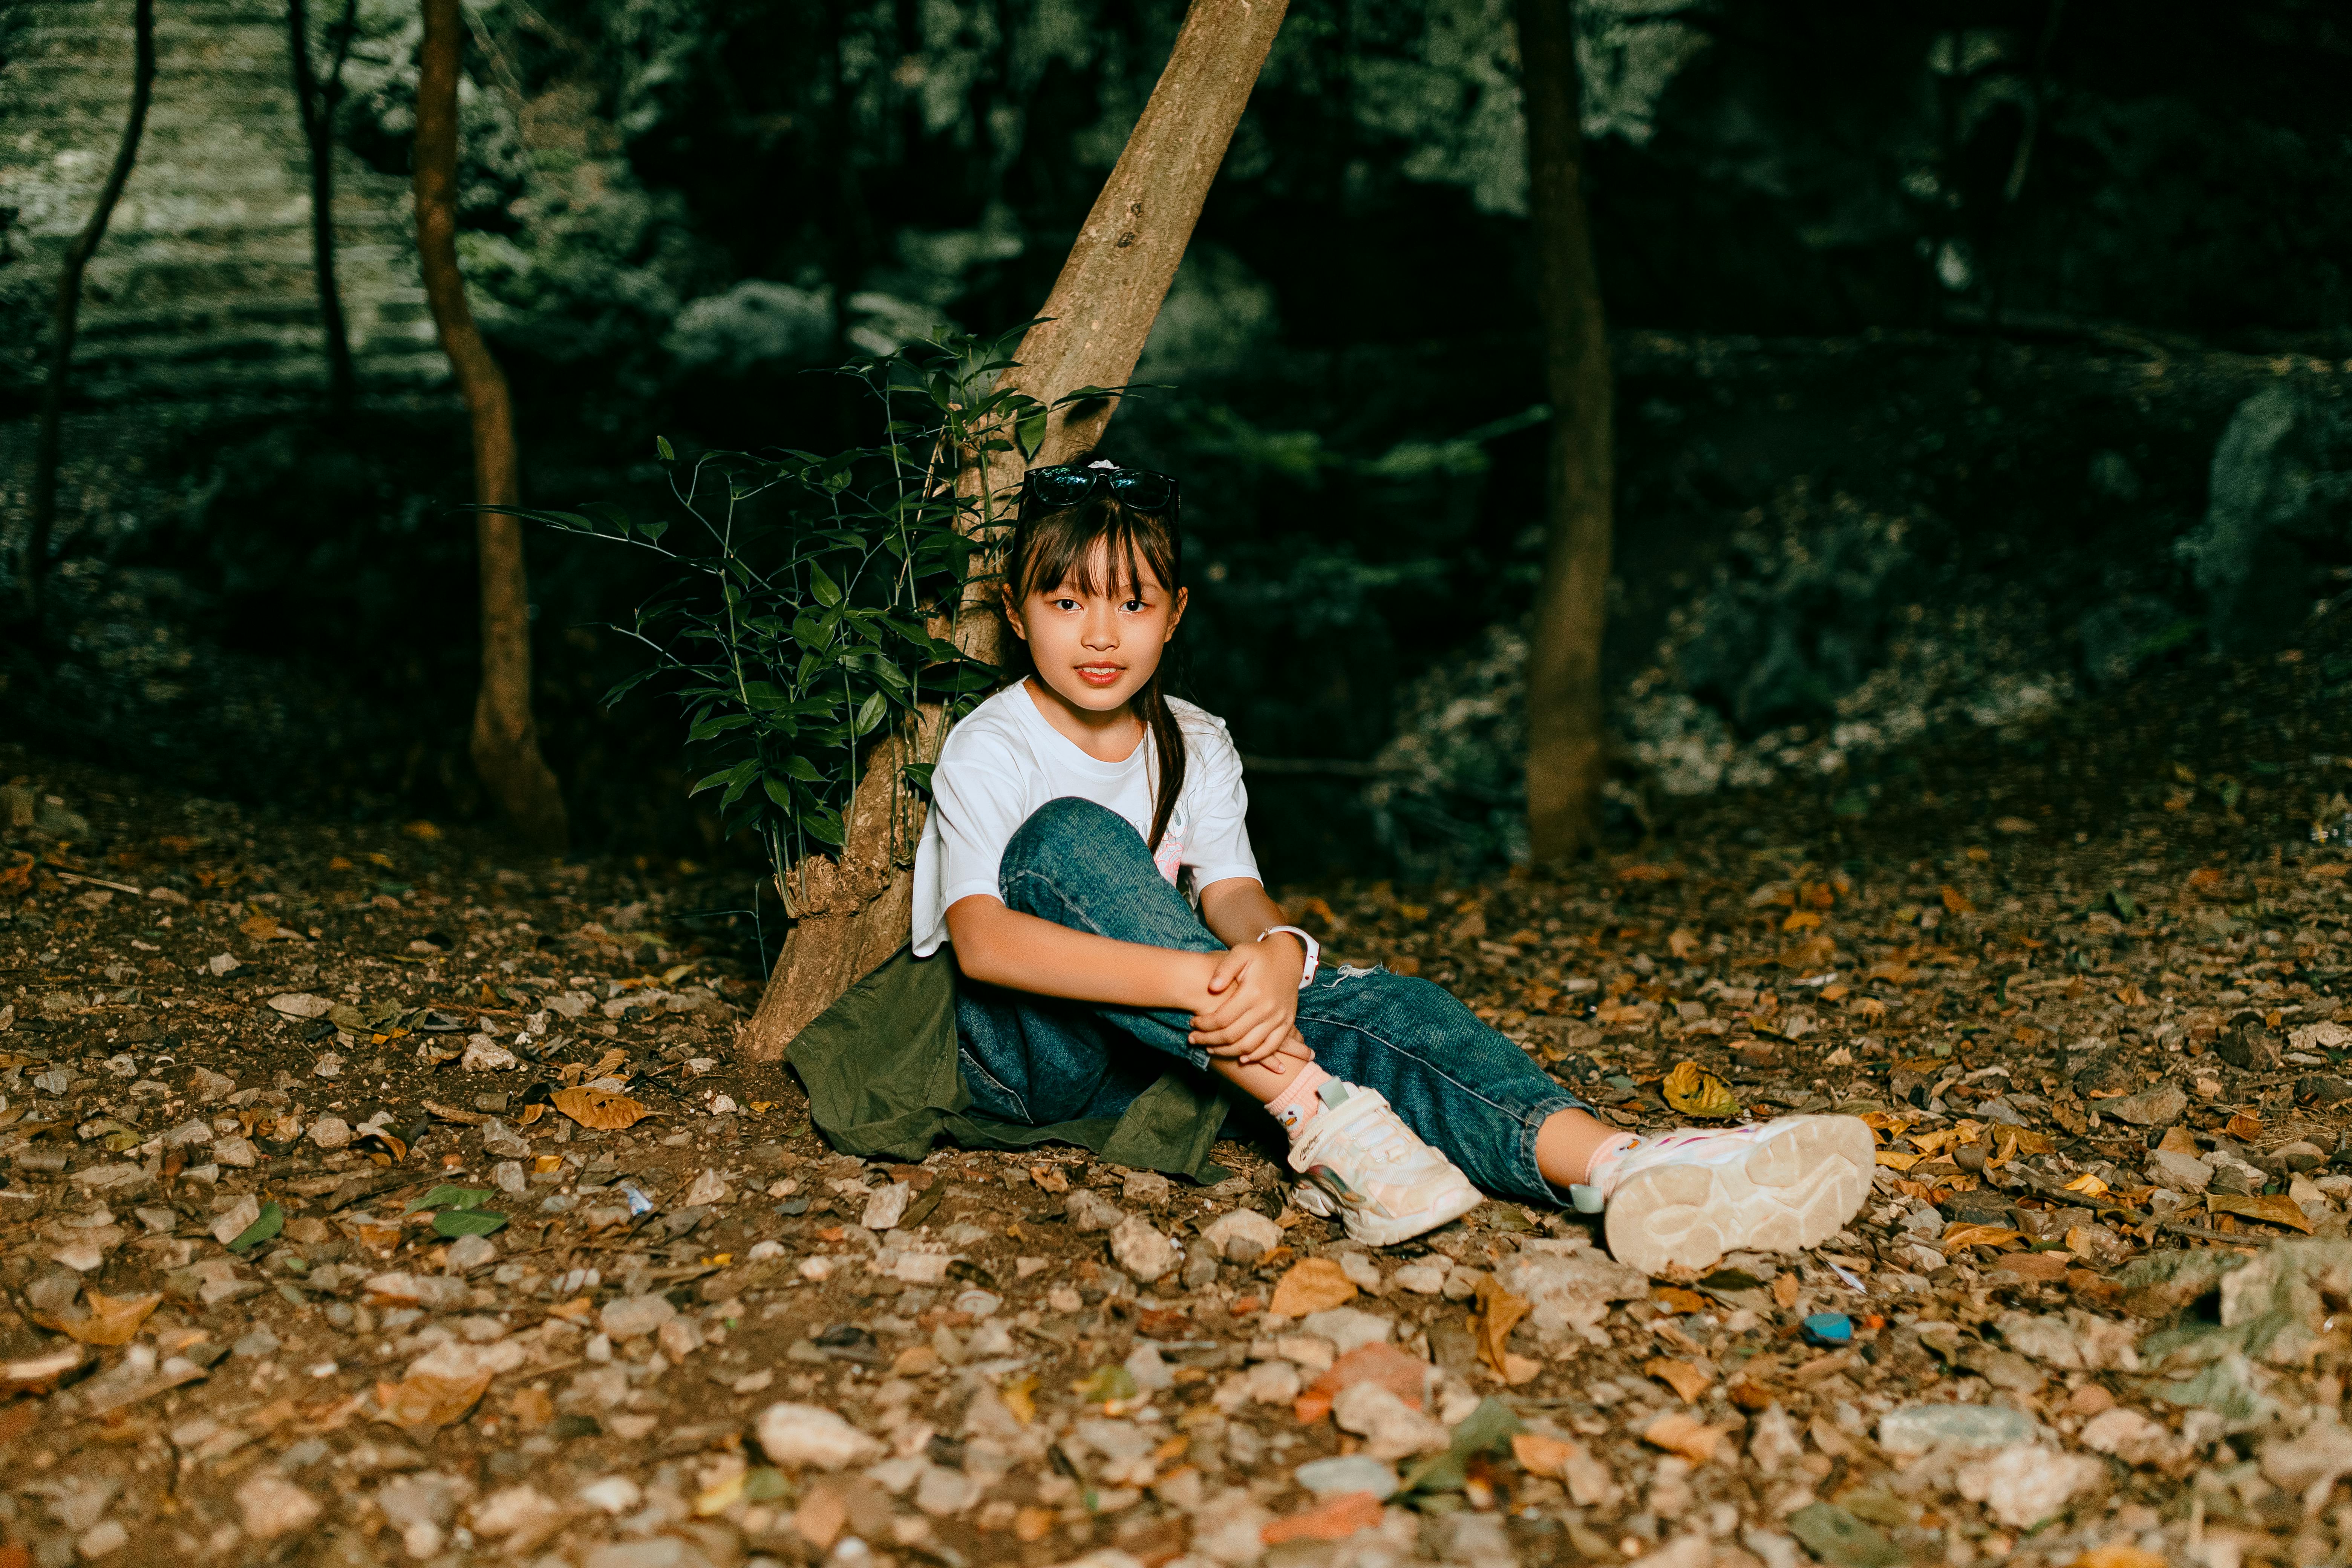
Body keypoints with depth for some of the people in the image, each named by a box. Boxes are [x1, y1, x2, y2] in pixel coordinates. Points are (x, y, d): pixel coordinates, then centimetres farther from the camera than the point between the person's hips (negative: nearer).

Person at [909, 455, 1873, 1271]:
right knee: (1071, 836, -33)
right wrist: (1196, 979, -41)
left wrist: (1274, 952, -38)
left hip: (1165, 1047, 4)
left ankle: (1613, 1167, -48)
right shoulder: (990, 750, -12)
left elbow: (1235, 898, -10)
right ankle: (1316, 1116, -44)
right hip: (1017, 1049, -4)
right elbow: (981, 941, -29)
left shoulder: (1196, 747, 5)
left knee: (1364, 1003, -25)